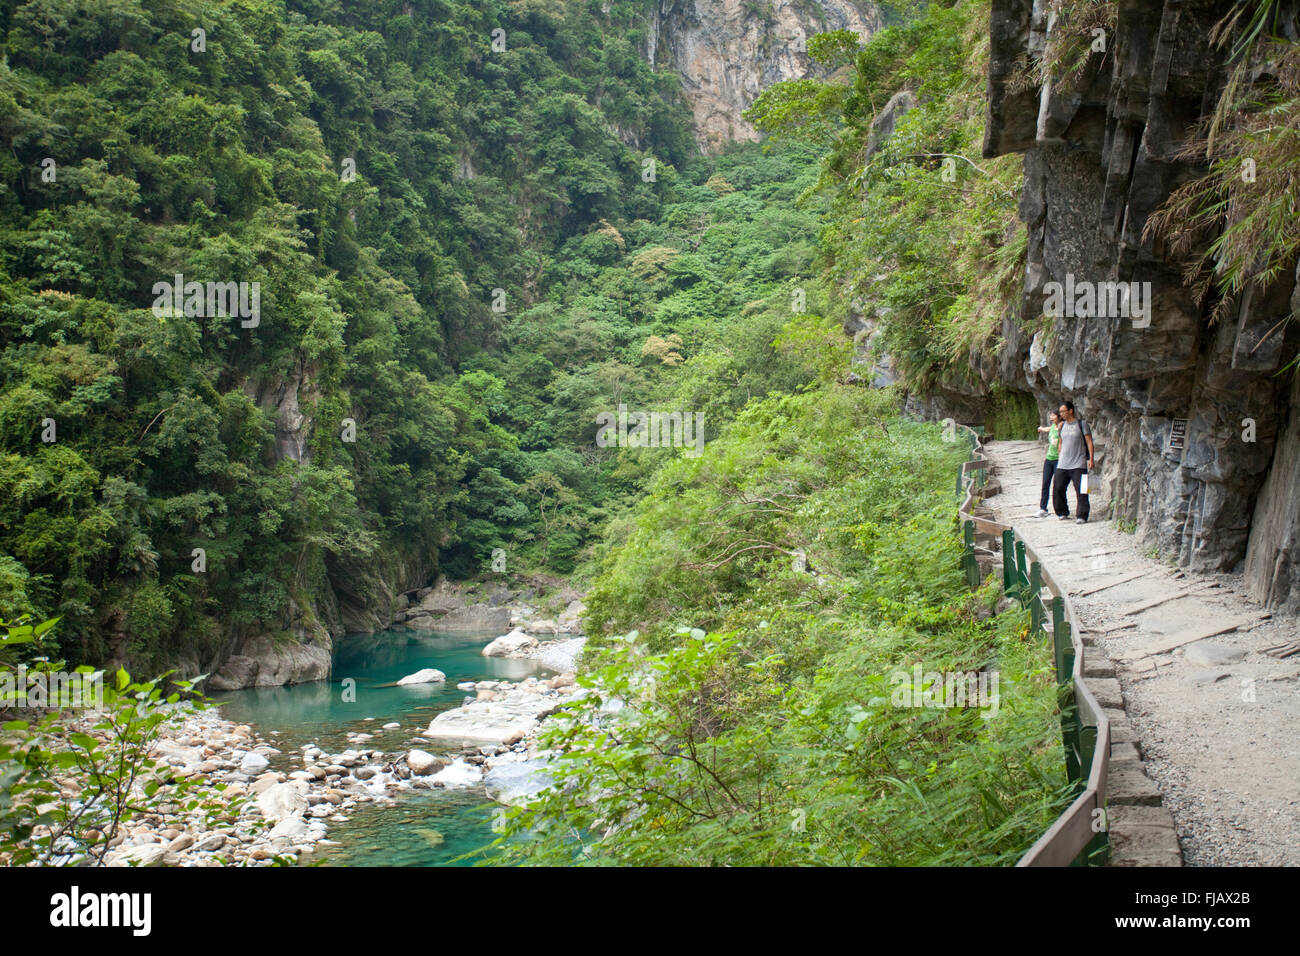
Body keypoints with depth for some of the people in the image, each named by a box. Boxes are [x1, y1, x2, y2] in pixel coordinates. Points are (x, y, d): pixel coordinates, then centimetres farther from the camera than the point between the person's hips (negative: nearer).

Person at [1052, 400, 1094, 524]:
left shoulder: (1082, 424, -2)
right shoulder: (1062, 425, 13)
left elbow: (1089, 442, -3)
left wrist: (1091, 459, -9)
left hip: (1078, 465, -5)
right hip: (1062, 465, 5)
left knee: (1081, 491, -8)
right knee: (1057, 489, 1)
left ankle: (1082, 516, -4)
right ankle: (1062, 513, 16)